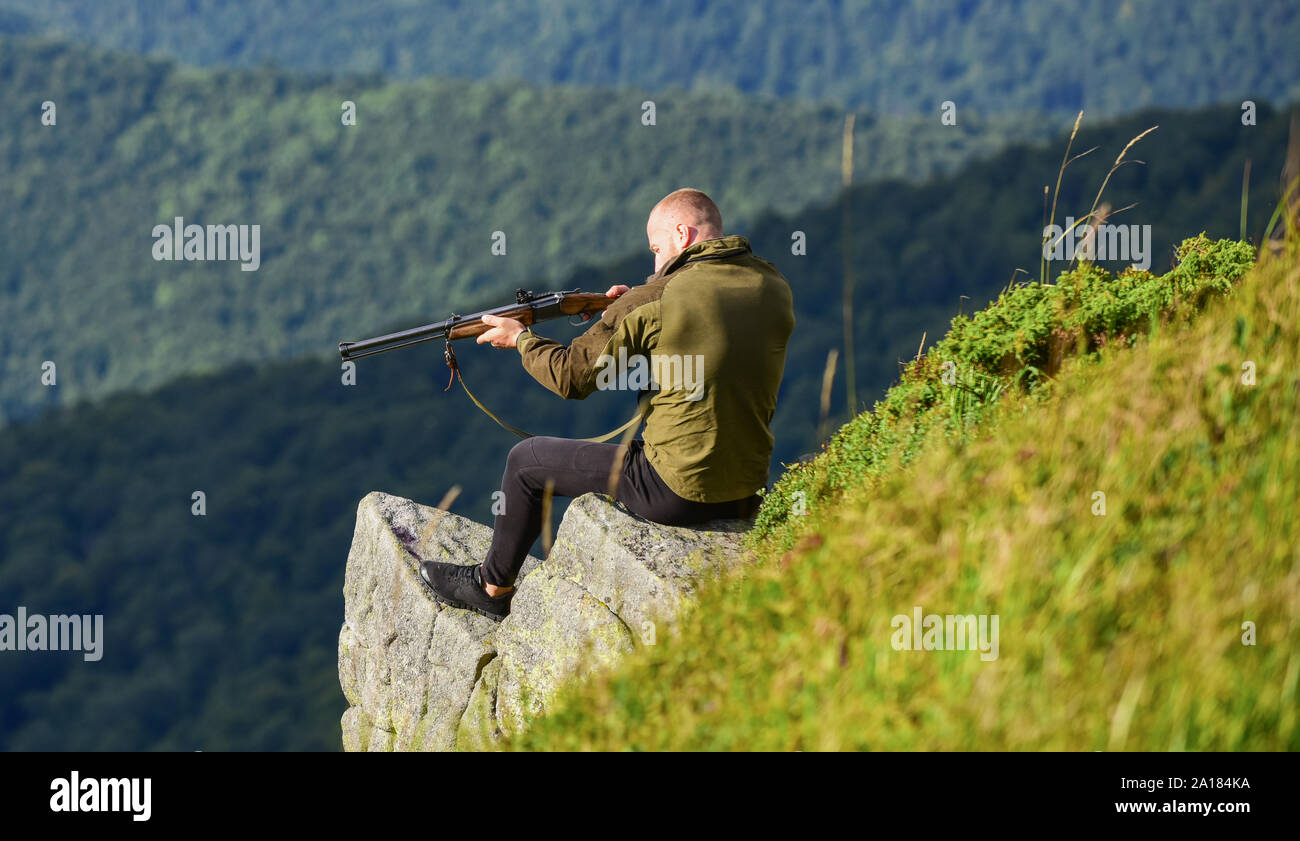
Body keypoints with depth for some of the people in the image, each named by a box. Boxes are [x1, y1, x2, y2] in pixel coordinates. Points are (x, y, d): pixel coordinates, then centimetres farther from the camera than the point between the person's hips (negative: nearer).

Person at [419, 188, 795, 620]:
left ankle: (491, 587, 34)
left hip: (679, 493, -7)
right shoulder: (775, 290, 3)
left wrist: (520, 338, 12)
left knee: (527, 461, 15)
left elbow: (571, 377, -6)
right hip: (748, 497, 7)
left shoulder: (655, 301, -14)